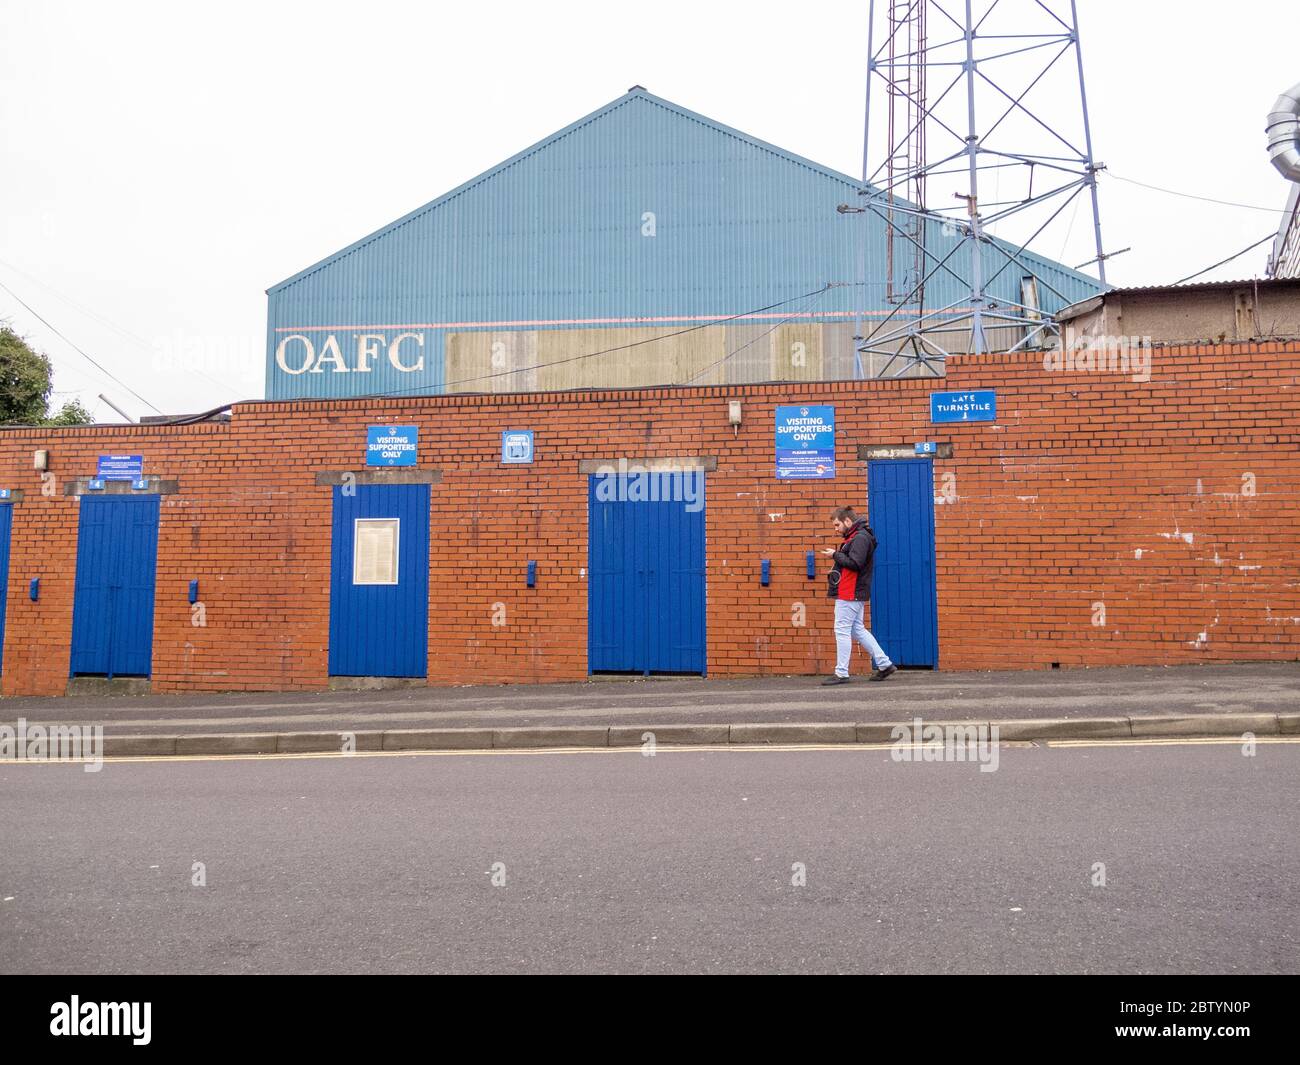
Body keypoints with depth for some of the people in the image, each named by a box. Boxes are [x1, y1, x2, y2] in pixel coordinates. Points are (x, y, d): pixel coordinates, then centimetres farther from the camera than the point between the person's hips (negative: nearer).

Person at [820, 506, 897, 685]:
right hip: (852, 594, 11)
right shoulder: (855, 537, 18)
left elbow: (854, 563, -23)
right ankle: (885, 664, 18)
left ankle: (841, 674, 1)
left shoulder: (860, 537, -14)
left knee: (842, 631, -5)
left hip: (850, 594, -11)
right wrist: (837, 555, 5)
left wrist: (835, 555, -14)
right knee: (858, 630, 14)